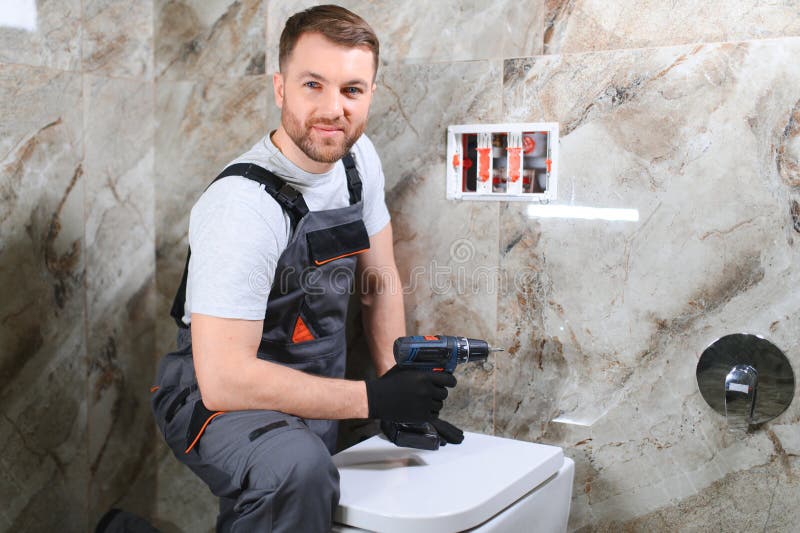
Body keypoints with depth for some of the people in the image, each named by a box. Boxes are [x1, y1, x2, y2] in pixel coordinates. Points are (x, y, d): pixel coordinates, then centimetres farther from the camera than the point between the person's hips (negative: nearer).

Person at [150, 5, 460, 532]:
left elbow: (380, 280, 8)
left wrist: (400, 381, -3)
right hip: (219, 397, -8)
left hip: (316, 387, 8)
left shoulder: (360, 158, -3)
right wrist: (375, 398, -26)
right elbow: (224, 380, -31)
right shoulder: (242, 205, -27)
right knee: (297, 467, -37)